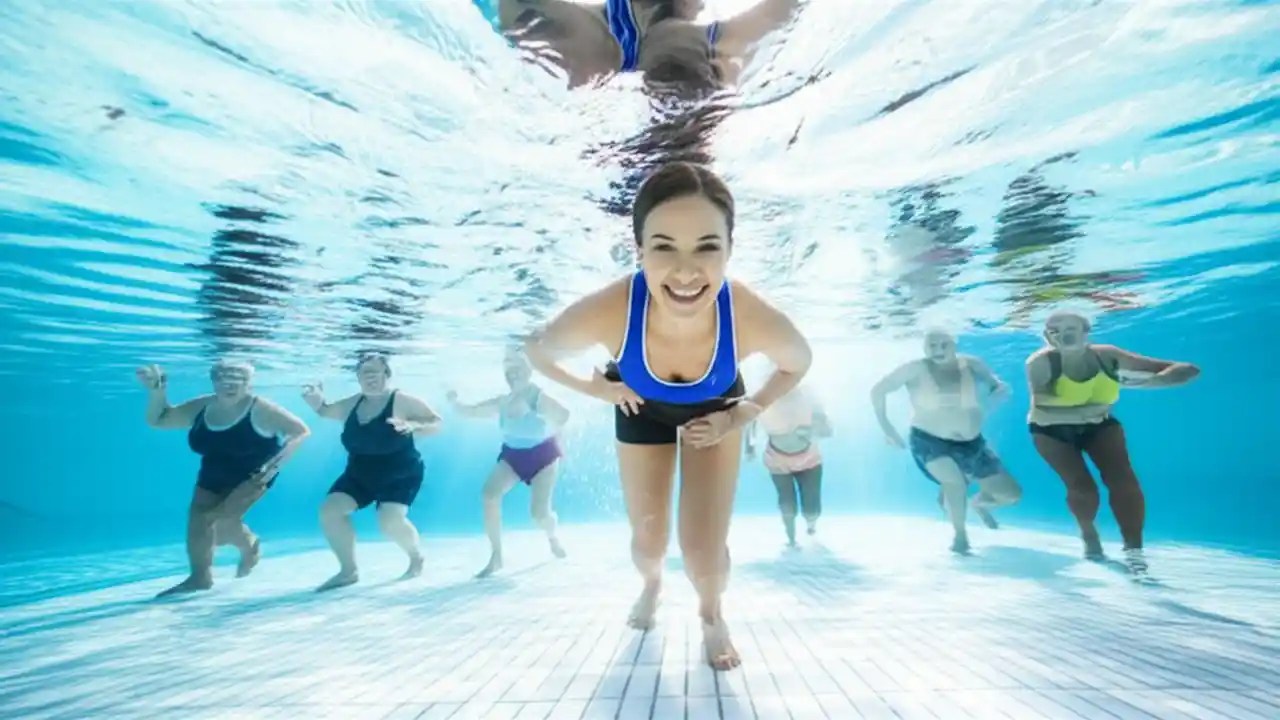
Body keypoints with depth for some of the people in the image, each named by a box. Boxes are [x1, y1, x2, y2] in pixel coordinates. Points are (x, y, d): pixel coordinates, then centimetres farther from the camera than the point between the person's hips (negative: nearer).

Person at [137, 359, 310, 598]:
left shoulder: (259, 409, -19)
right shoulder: (202, 407, -2)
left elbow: (301, 431, -21)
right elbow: (157, 420, 9)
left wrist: (276, 464, -28)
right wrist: (157, 391, -9)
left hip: (251, 477, -6)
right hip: (212, 479, 6)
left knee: (222, 521, -22)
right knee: (197, 521, 0)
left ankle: (250, 545, 9)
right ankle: (200, 576, 25)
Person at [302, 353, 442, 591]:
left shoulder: (402, 400, -15)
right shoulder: (353, 404, 4)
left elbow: (437, 423, -16)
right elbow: (325, 411, 18)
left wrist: (413, 426, -36)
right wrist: (316, 401, -6)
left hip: (400, 475, -7)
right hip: (360, 475, 7)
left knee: (390, 520, -26)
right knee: (329, 510, -7)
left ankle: (416, 556, 6)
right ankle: (348, 571, 8)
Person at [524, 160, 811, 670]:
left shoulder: (754, 319, -40)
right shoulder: (605, 313, -42)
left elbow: (799, 362, -13)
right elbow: (537, 350, -17)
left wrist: (742, 415, -15)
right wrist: (596, 388, -12)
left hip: (714, 410, 0)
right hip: (643, 410, 1)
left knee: (705, 555, -5)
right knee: (647, 541, 13)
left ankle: (712, 614, 34)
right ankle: (651, 584, 54)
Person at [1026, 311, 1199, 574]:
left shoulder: (1107, 356, -21)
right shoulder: (1041, 362, -28)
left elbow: (1189, 370, -20)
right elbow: (1040, 413, -36)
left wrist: (1143, 383, -36)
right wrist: (1087, 410, -45)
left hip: (1099, 425, 3)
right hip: (1052, 430, -2)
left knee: (1122, 479, -17)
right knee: (1082, 487, -14)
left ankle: (1134, 549, -6)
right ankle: (1089, 535, 17)